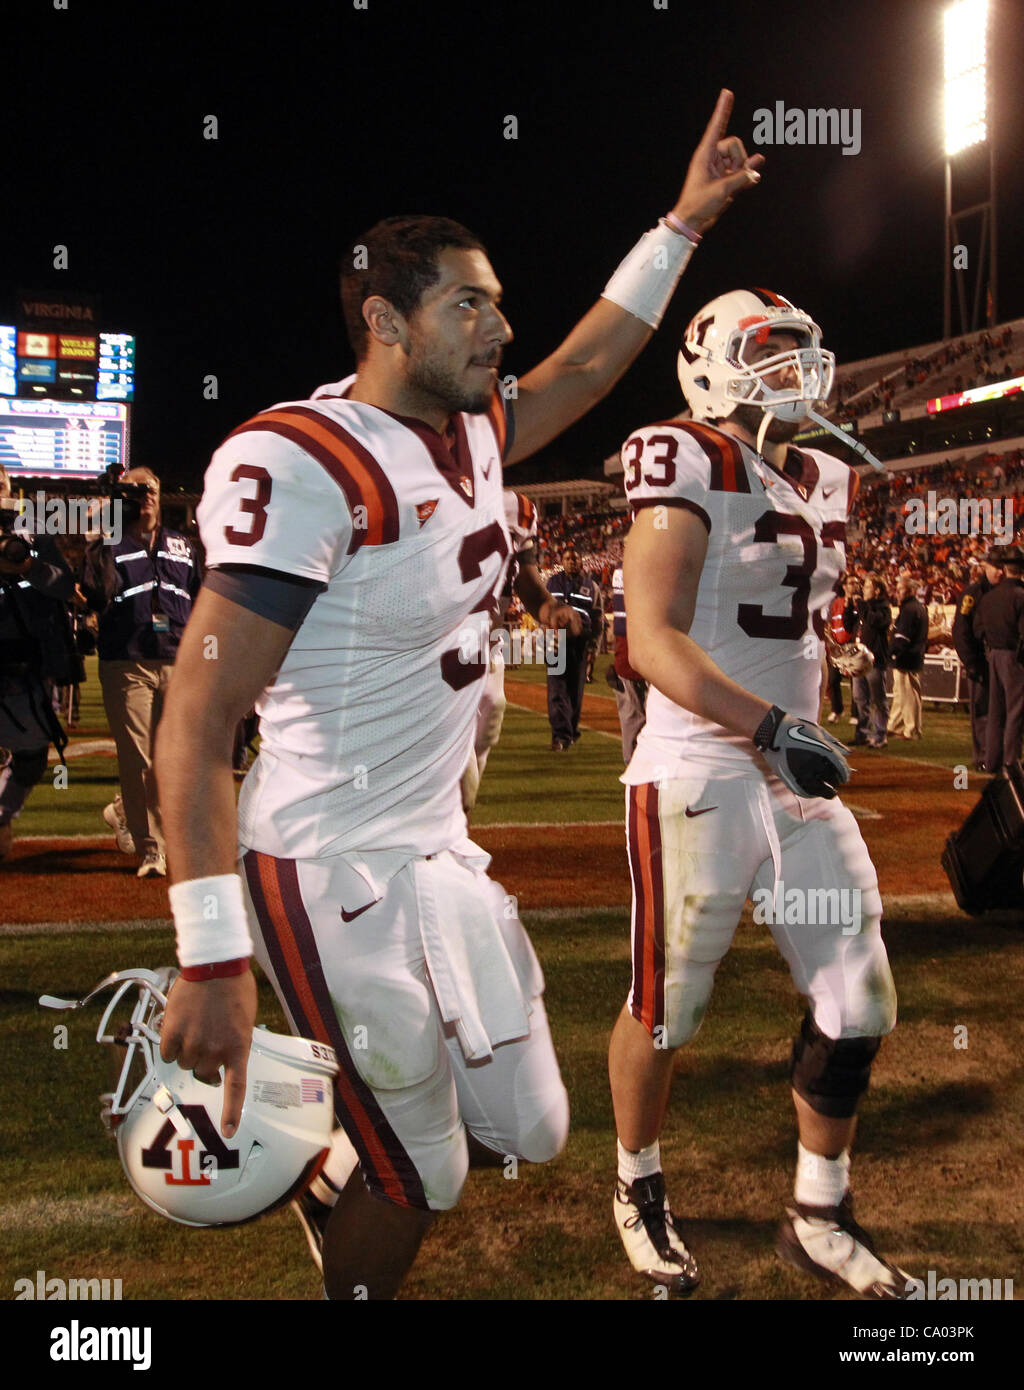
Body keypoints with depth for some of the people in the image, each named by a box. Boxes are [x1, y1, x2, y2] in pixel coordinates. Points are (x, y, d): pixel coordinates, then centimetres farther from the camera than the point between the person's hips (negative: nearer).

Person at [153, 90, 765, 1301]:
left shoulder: (471, 436, 4)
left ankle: (341, 1177, 42)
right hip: (333, 874, -8)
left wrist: (681, 223, 23)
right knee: (418, 1177, 8)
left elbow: (587, 366, 25)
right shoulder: (298, 463, -21)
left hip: (440, 851, 9)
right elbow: (198, 722, -23)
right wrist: (213, 961, -26)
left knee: (527, 1130, 16)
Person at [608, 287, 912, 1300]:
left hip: (799, 776, 8)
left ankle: (819, 1220, 26)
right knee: (666, 1007, 7)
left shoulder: (822, 483, 13)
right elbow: (652, 642, -20)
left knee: (858, 1004, 8)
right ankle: (639, 1189, 32)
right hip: (697, 775, -7)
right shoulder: (690, 470, -11)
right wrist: (768, 726, -28)